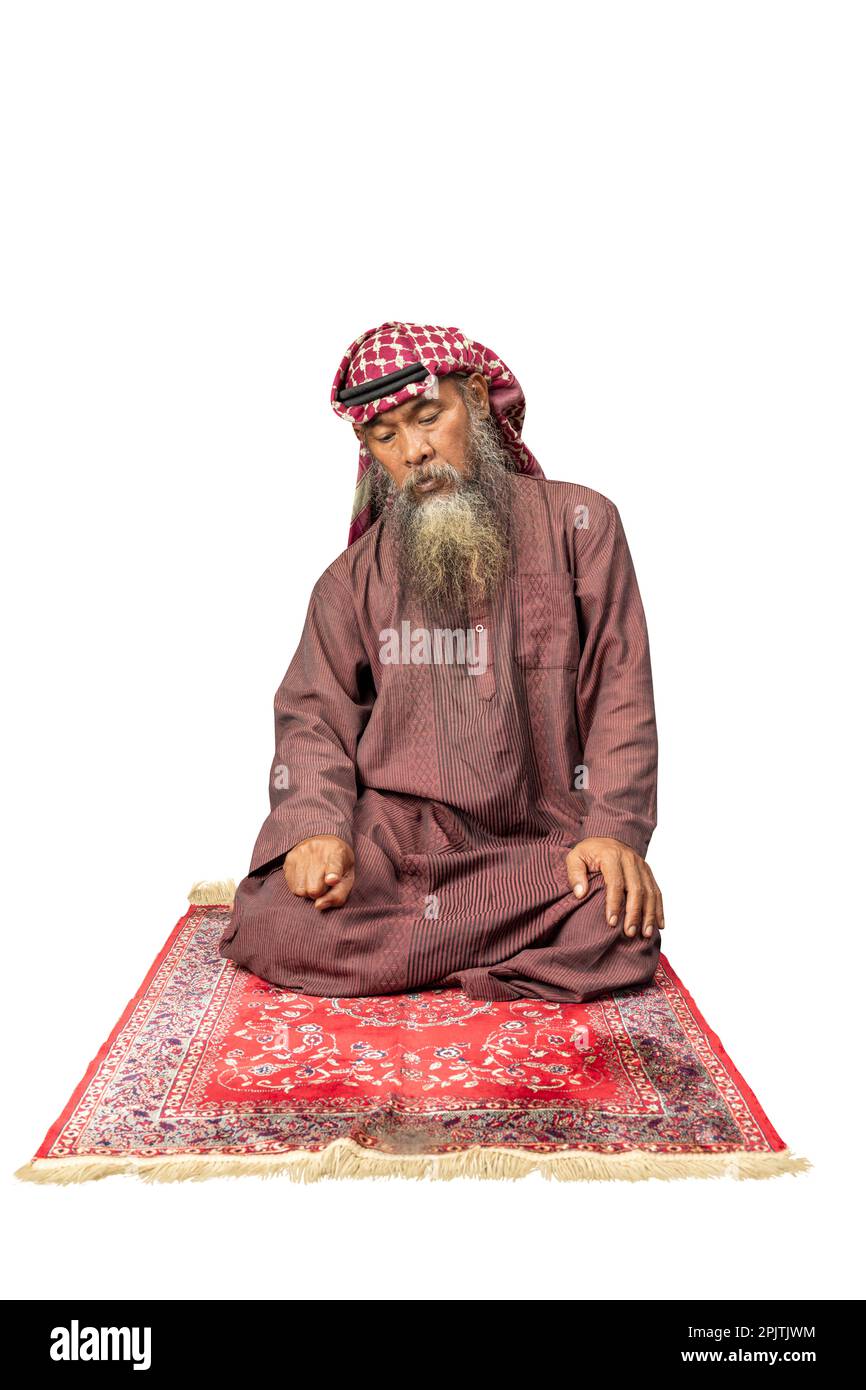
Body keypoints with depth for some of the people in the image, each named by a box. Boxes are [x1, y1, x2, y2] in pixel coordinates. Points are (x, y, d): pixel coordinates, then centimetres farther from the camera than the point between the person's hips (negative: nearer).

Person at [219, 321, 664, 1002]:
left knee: (616, 930, -28)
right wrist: (317, 827, -13)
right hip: (388, 839, 1)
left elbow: (620, 693, 1)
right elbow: (313, 716, 7)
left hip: (536, 846, 0)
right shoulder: (355, 576, 11)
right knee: (271, 927, -23)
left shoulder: (578, 523, 5)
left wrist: (615, 831, -12)